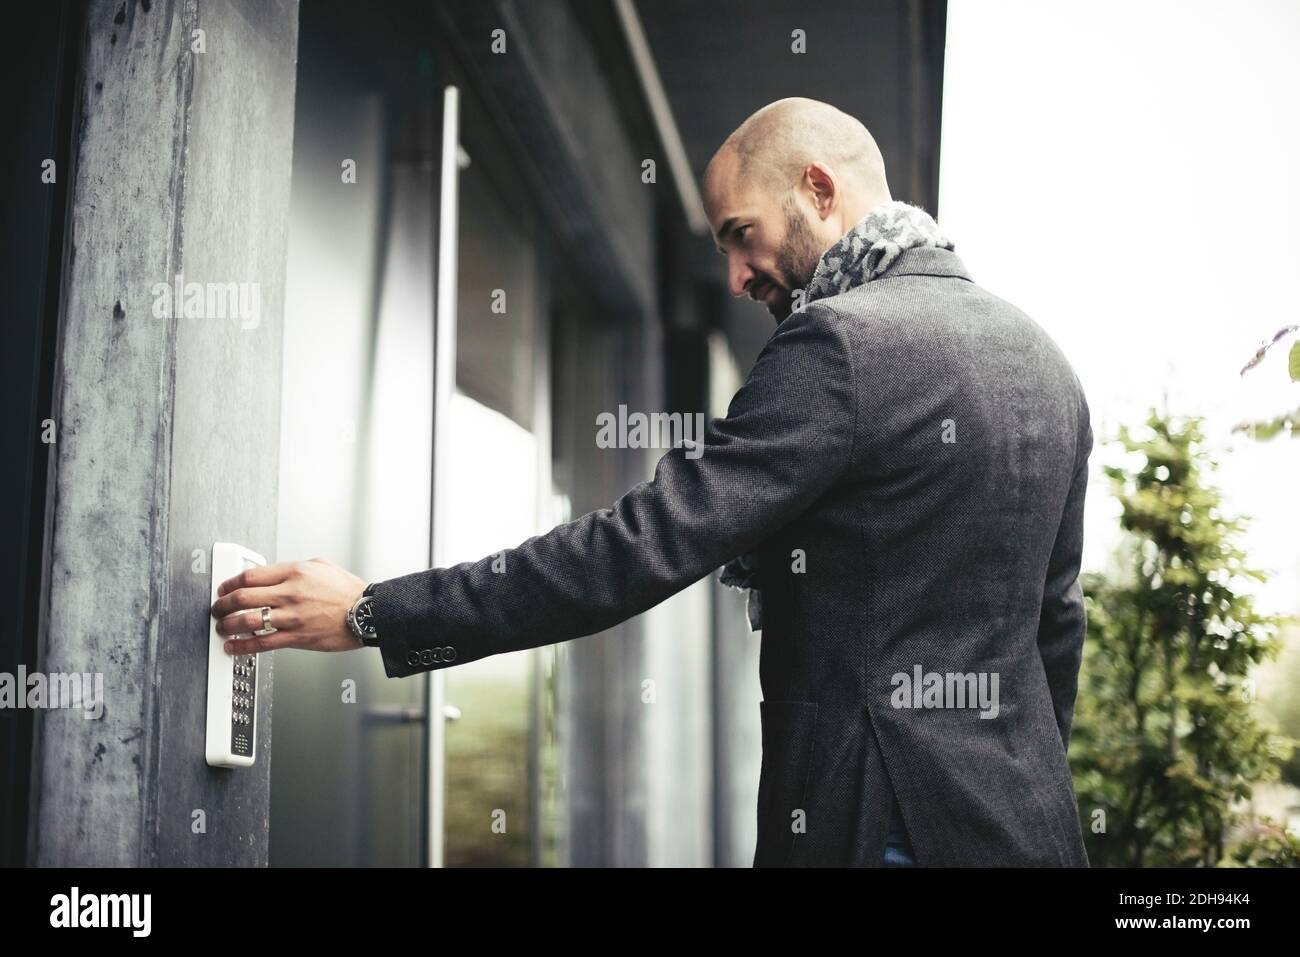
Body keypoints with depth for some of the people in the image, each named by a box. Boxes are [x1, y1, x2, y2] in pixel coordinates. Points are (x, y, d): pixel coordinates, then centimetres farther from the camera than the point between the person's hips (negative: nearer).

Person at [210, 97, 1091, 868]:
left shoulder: (843, 343, -16)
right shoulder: (1044, 361, 10)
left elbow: (646, 545, -21)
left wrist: (372, 615, -17)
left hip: (885, 816, -8)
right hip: (1029, 814, 9)